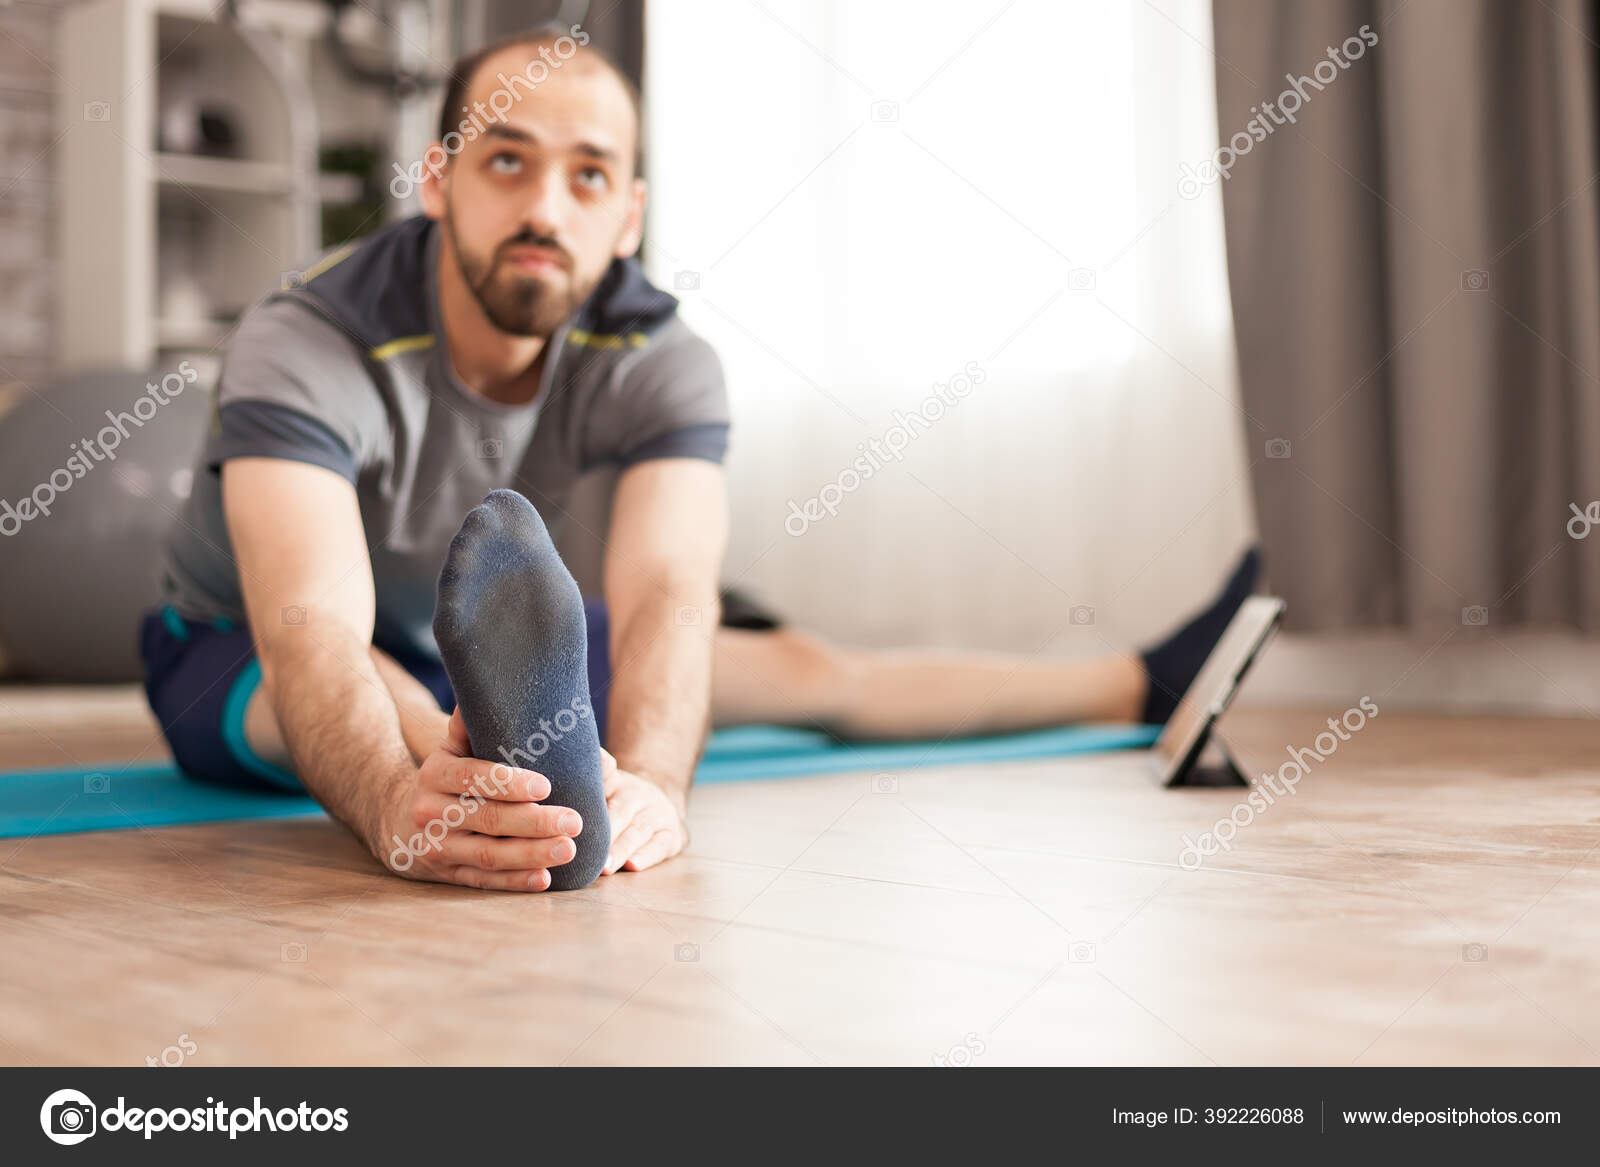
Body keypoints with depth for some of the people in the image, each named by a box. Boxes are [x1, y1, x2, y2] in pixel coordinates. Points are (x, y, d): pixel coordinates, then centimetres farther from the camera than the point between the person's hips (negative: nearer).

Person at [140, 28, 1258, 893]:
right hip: (238, 661, -3)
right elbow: (312, 626, -48)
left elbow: (666, 589, -38)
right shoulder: (306, 343, -33)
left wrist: (648, 780, -59)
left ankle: (1146, 685, 13)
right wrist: (395, 801, -70)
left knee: (805, 669, 3)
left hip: (483, 649, 4)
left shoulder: (659, 366, -21)